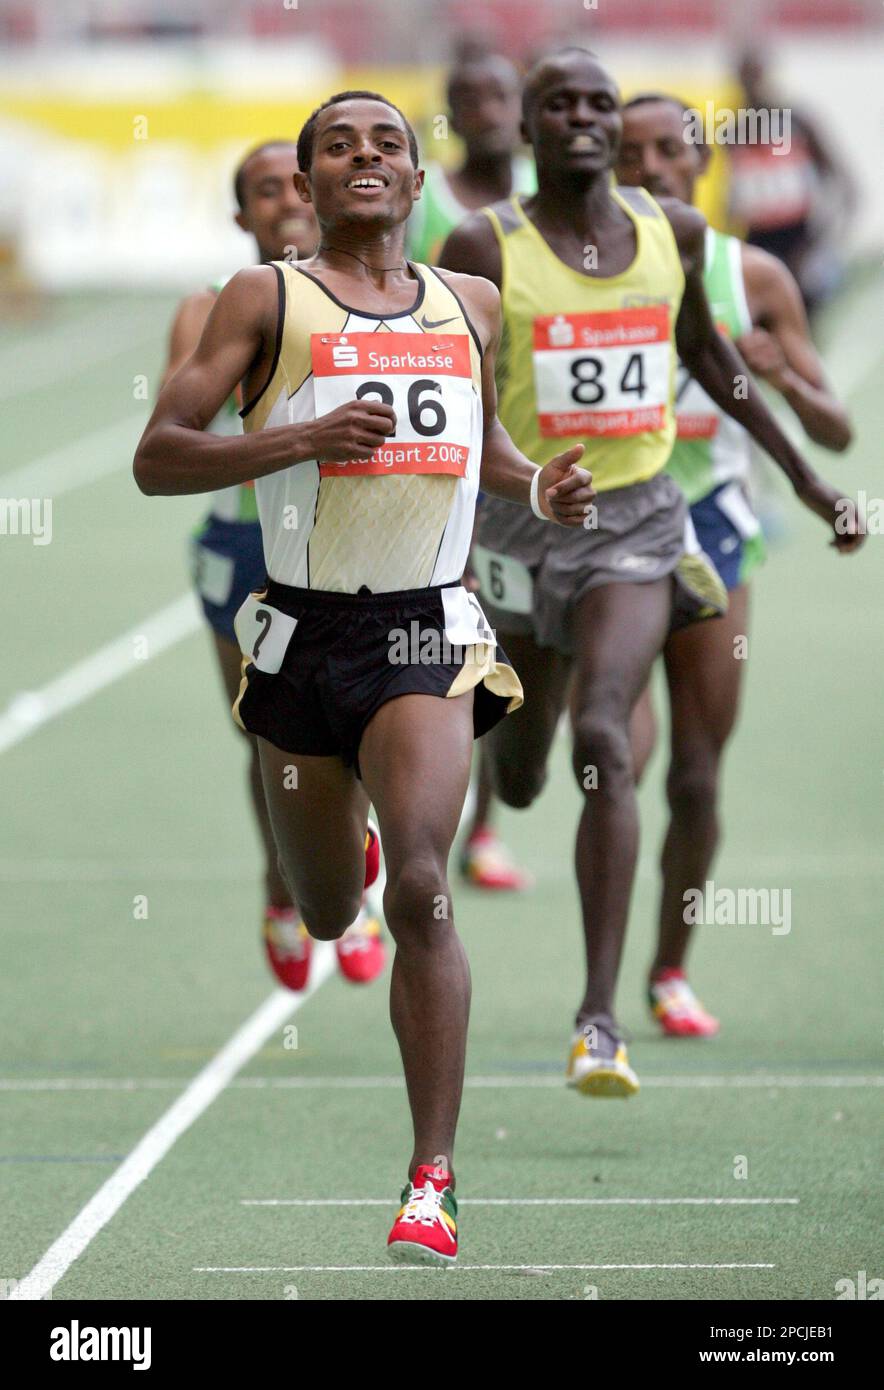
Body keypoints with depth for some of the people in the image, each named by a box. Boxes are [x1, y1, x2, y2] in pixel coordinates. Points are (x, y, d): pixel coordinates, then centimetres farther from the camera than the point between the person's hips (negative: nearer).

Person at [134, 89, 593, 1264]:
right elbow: (156, 458, -6)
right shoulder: (266, 299, 1)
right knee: (326, 915, 14)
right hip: (306, 631, 0)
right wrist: (300, 440, -20)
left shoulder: (472, 307, 12)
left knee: (419, 890, -20)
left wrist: (538, 488, 8)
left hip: (429, 636, 0)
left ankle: (434, 1180, -18)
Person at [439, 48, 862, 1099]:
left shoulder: (672, 231, 1)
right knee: (520, 777, 15)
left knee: (604, 740, -21)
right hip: (521, 518, 0)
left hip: (638, 520, 0)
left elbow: (706, 352, 18)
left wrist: (803, 473, 22)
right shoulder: (485, 247, -9)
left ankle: (599, 1021, -25)